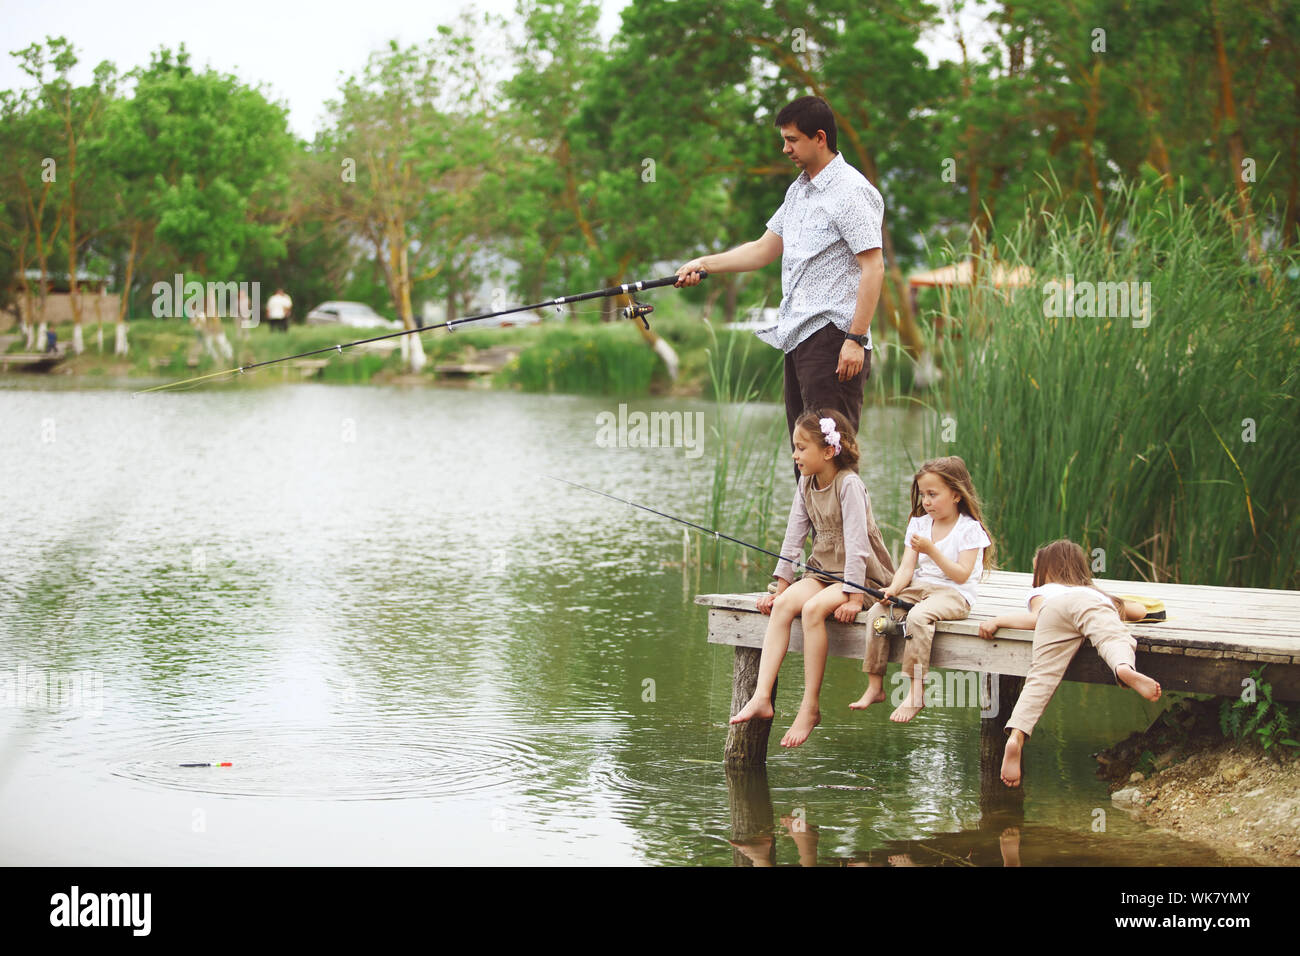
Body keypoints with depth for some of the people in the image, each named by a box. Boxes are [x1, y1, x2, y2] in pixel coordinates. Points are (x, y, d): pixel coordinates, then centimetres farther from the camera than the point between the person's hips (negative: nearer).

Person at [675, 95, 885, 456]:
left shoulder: (851, 192, -11)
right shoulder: (798, 189, 18)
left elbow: (873, 267, -16)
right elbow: (765, 249, 26)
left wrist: (856, 339, -21)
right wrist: (705, 263, 15)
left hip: (833, 335, -9)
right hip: (798, 334, 9)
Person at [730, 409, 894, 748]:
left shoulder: (849, 484, -16)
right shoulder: (806, 484, 6)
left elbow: (856, 542, -21)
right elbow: (794, 537, 9)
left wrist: (854, 597, -26)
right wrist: (781, 586, 5)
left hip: (863, 575, -7)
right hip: (823, 571, 7)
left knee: (813, 608, -32)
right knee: (783, 605, -20)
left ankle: (810, 707, -25)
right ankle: (762, 697, -28)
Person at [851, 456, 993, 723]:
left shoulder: (969, 528, -5)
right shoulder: (919, 524, 14)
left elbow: (961, 575, -14)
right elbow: (907, 567, 7)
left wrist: (931, 550, -22)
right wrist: (894, 588, -13)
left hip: (954, 594, -7)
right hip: (918, 588, 7)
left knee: (918, 616, -36)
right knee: (877, 611, -18)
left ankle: (916, 692, -30)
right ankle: (875, 686, -13)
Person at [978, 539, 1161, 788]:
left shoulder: (1041, 592, 40)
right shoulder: (1095, 592, 49)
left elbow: (1036, 618, 17)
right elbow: (1140, 611, 46)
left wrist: (997, 620, 27)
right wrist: (1116, 610, 66)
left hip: (1053, 609, -1)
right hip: (1094, 607, 1)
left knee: (1041, 677, -15)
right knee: (1113, 639, -26)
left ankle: (1016, 735, -37)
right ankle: (1124, 669, -63)